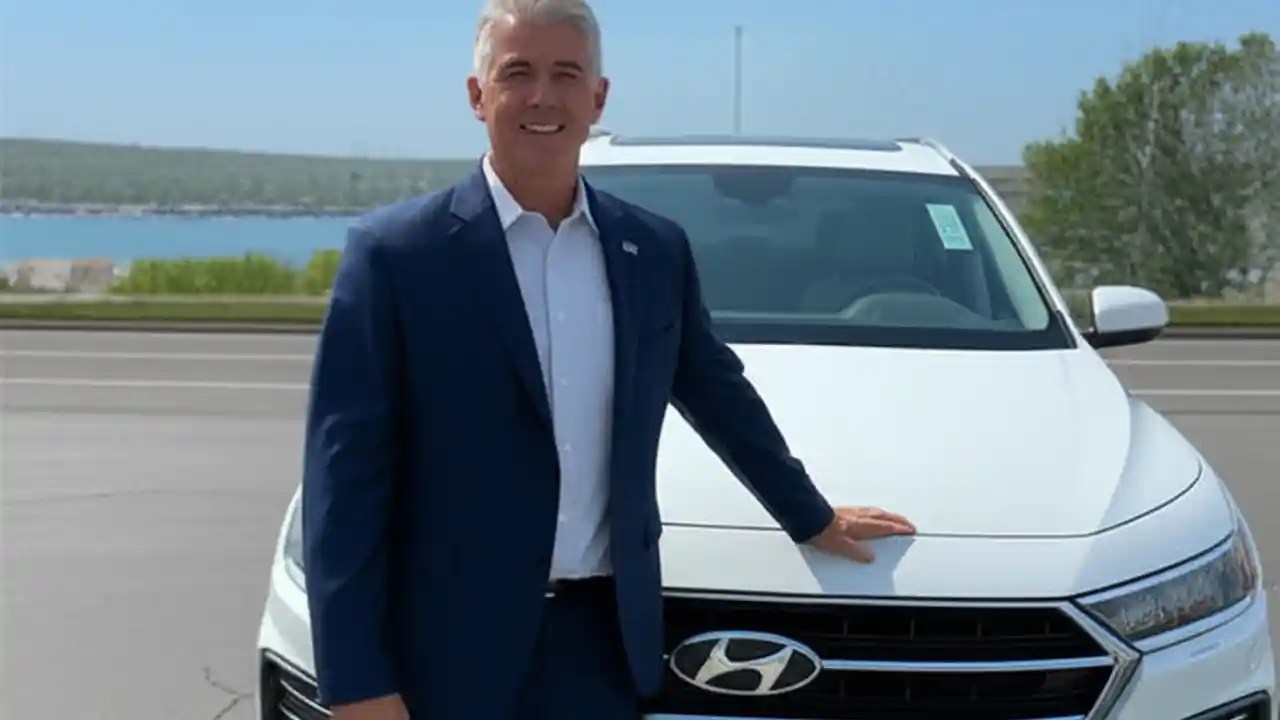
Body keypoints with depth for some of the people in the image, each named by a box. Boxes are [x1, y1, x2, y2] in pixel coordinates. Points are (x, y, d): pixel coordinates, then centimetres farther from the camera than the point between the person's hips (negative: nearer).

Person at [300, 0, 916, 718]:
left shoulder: (657, 249, 6)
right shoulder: (396, 251, -7)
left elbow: (719, 394, 20)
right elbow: (345, 477, -8)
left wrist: (812, 516, 28)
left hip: (610, 640, 4)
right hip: (450, 651, -3)